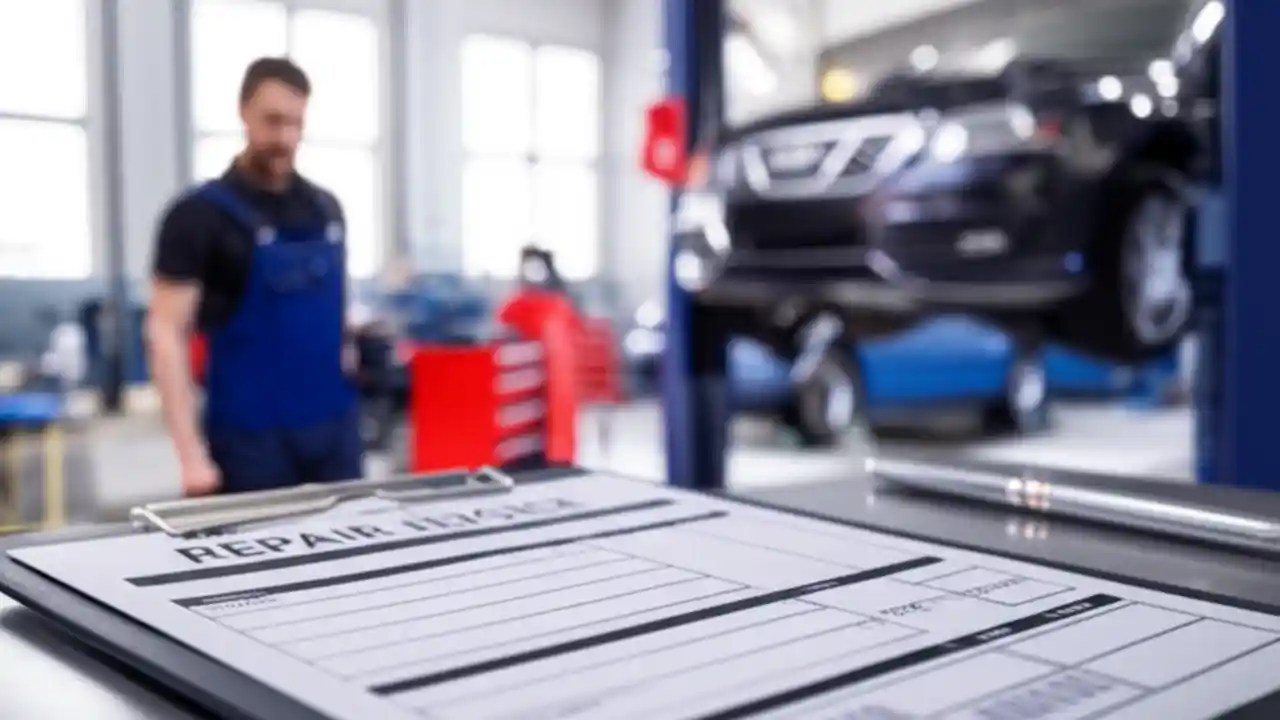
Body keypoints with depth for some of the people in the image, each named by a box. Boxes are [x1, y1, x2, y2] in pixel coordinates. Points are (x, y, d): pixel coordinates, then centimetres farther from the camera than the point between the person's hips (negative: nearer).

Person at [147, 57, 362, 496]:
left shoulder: (327, 209, 9)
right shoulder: (201, 214, -8)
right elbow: (166, 333, -12)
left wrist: (348, 345, 3)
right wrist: (192, 455, -19)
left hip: (335, 423, 5)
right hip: (251, 433, -5)